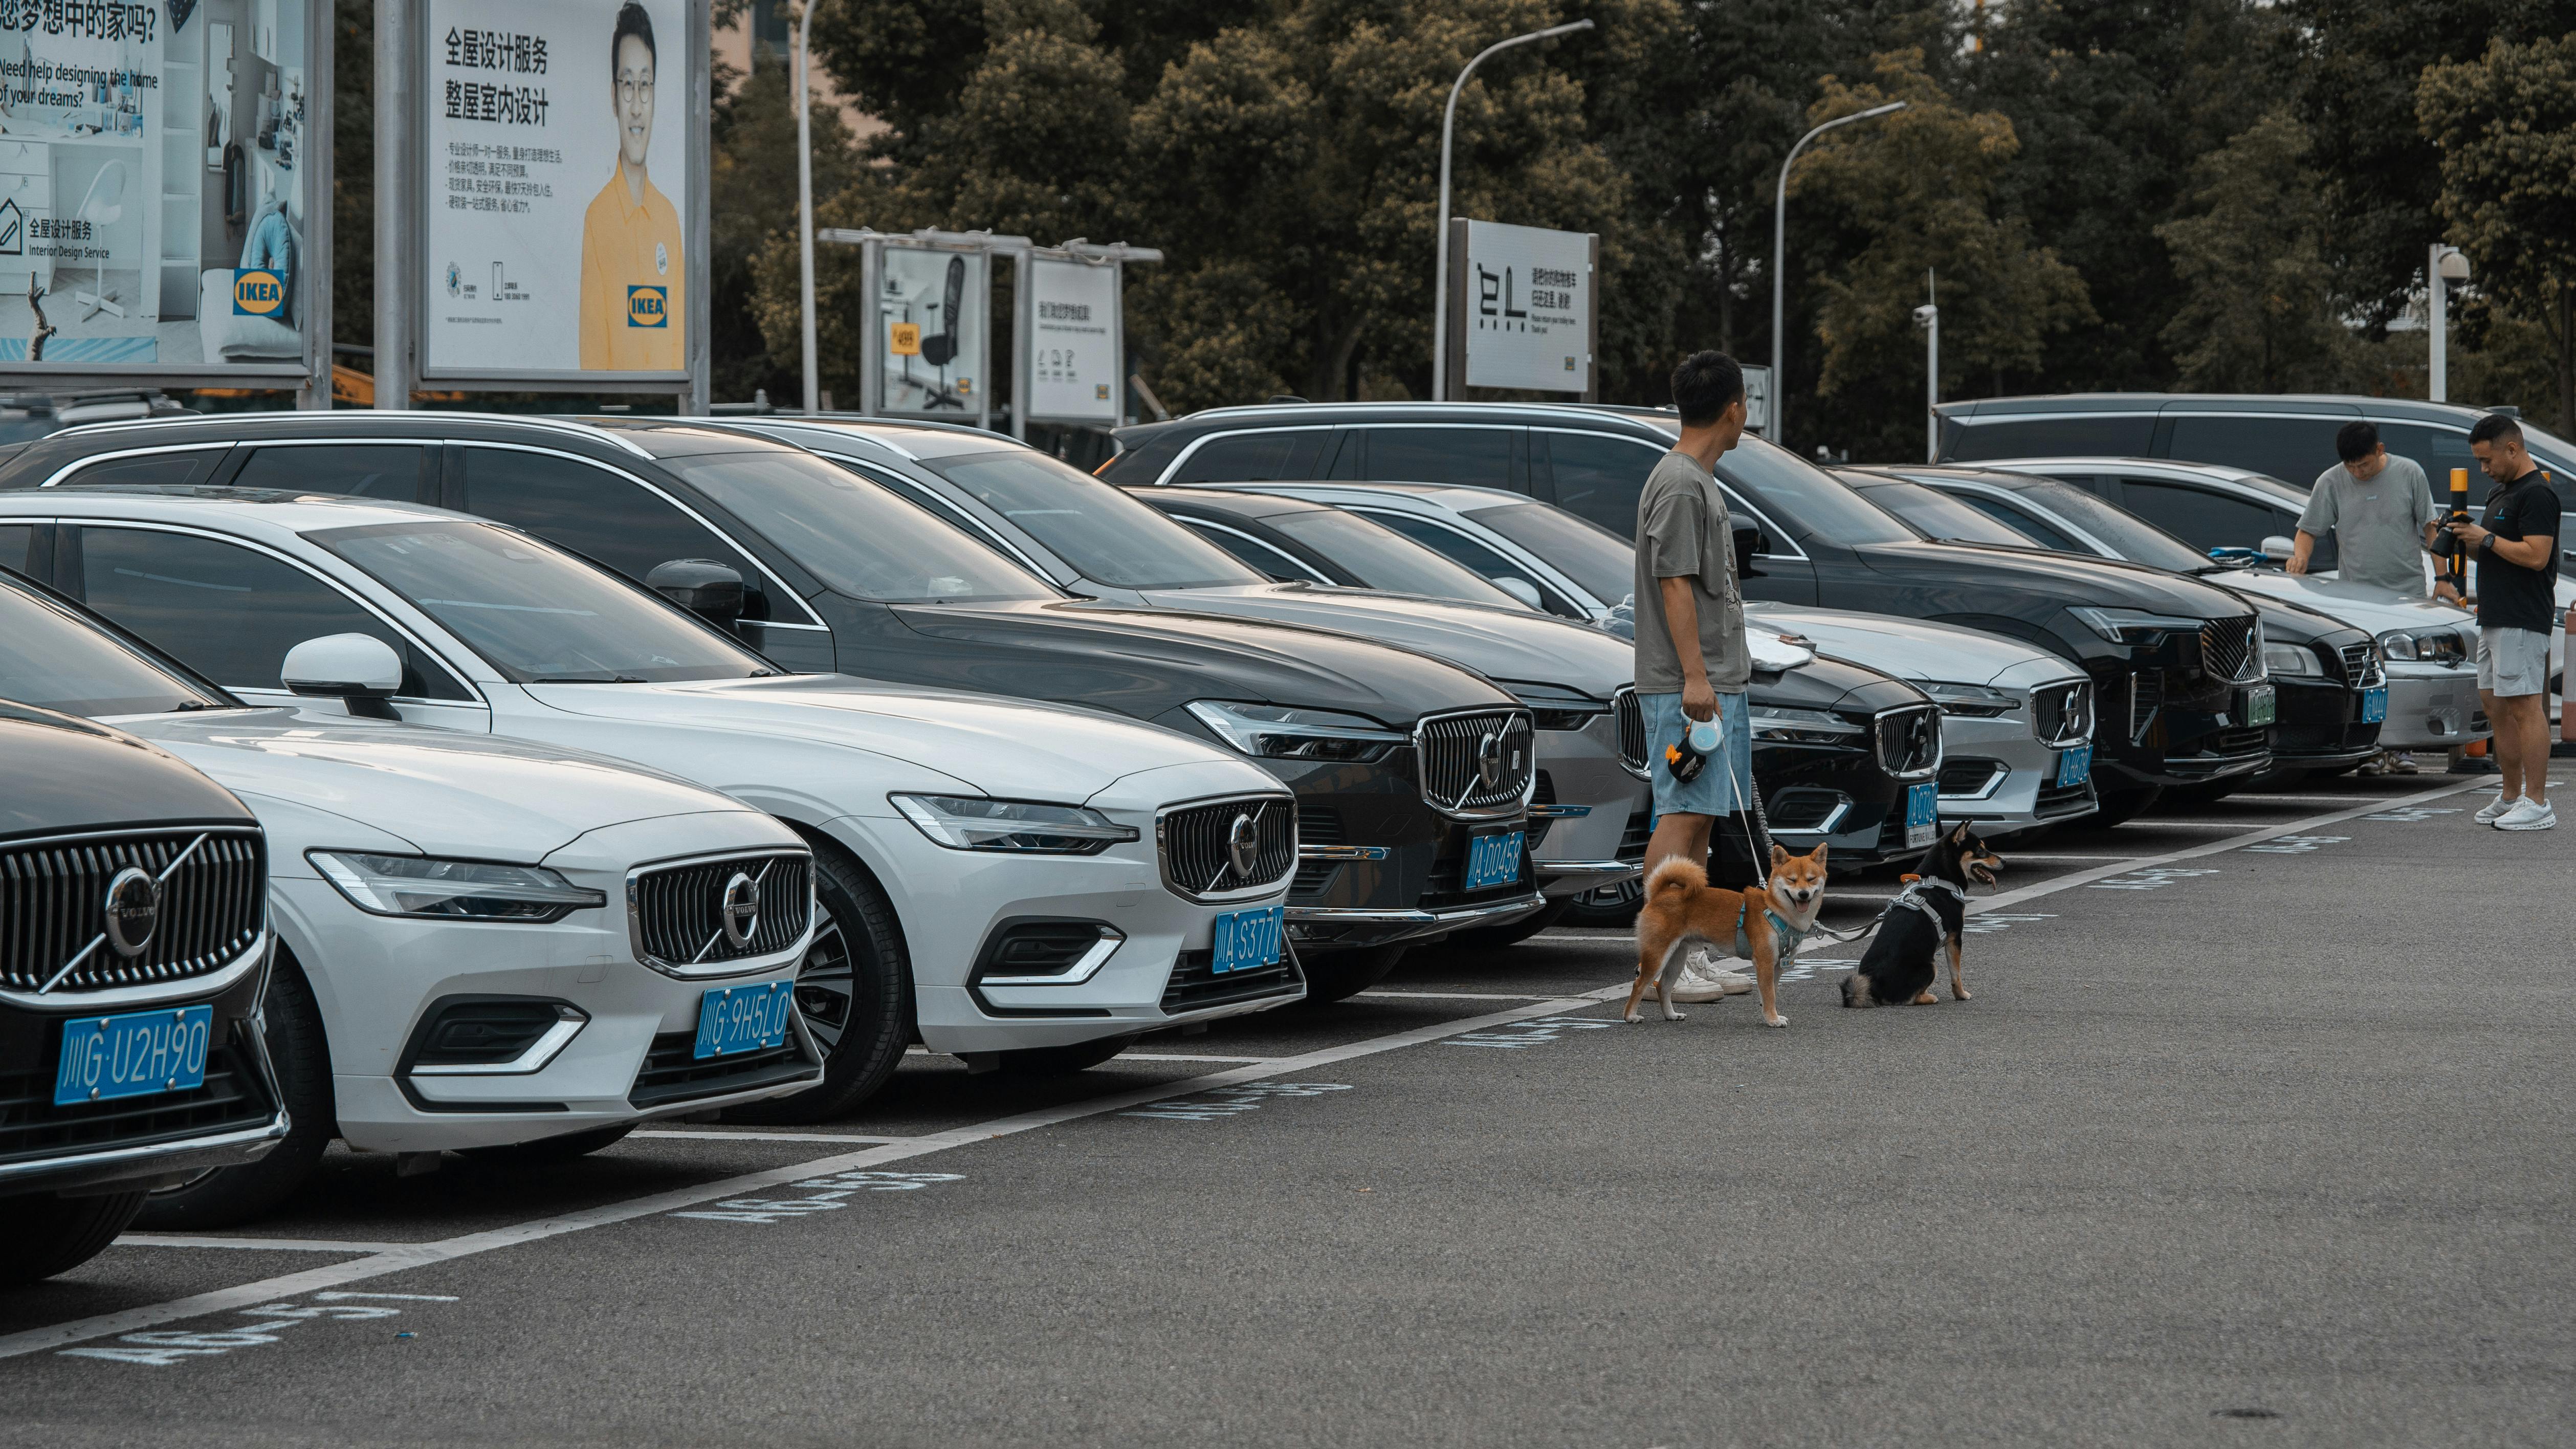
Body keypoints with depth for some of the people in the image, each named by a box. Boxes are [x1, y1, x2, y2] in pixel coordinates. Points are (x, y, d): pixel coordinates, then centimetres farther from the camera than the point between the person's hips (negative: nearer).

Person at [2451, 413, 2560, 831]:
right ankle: (2511, 796, 17)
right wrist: (2468, 541, 5)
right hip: (2494, 618, 11)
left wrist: (2486, 538, -15)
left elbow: (2536, 556, -23)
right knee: (2496, 703, 12)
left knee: (2525, 706, -10)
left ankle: (2537, 804, -10)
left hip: (2523, 620, -11)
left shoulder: (2537, 494, -14)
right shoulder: (2499, 492, 17)